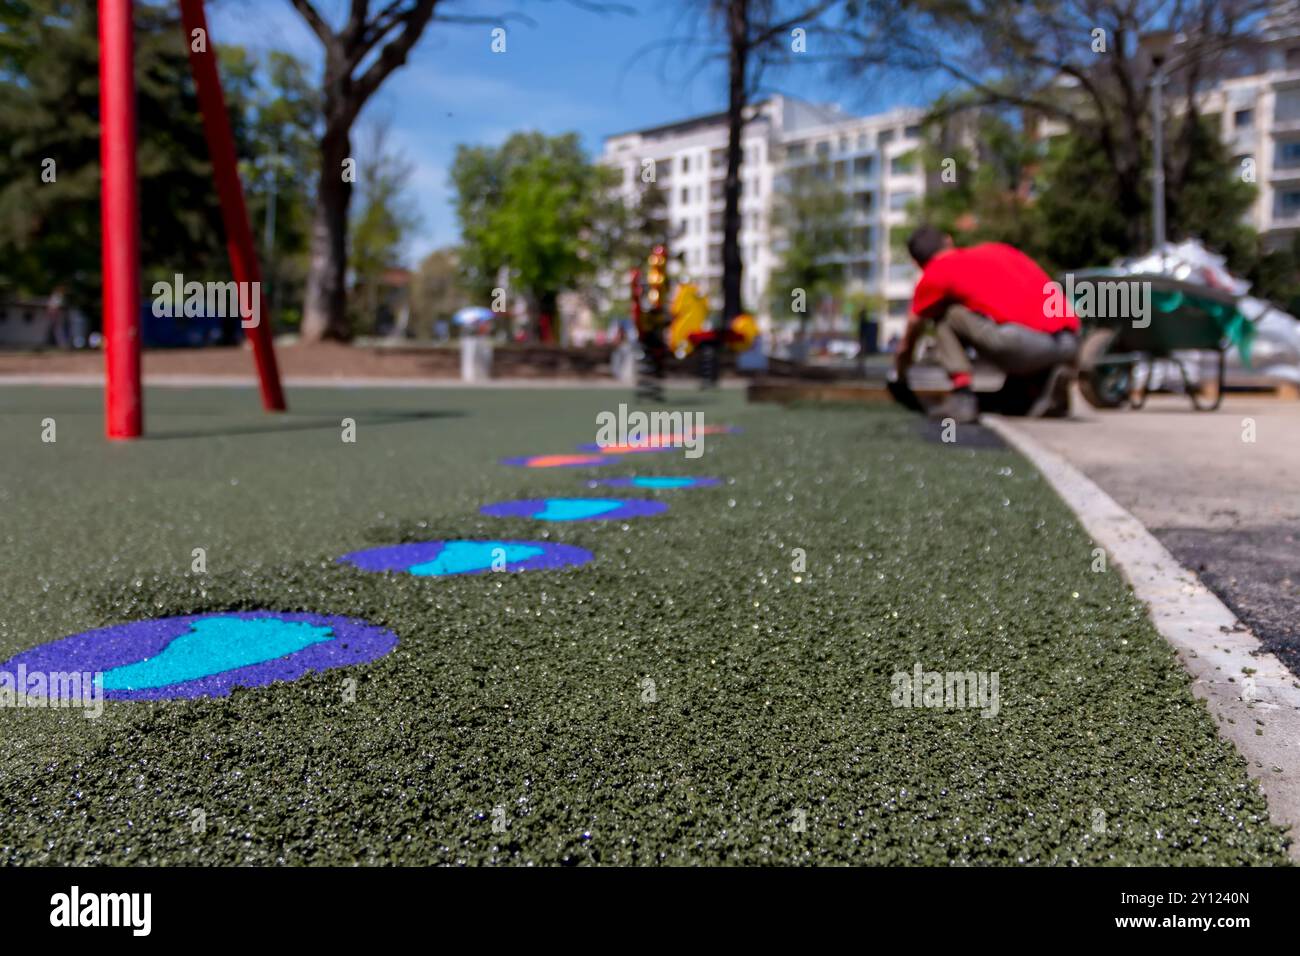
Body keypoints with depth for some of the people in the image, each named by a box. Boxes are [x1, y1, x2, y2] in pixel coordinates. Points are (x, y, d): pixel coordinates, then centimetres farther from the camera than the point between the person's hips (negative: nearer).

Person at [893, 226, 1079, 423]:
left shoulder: (935, 273, 14)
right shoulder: (998, 248, 30)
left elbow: (913, 328, 29)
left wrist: (900, 369, 48)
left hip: (1023, 339, -7)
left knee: (945, 316, 15)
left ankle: (962, 399, -1)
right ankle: (1045, 381, 6)